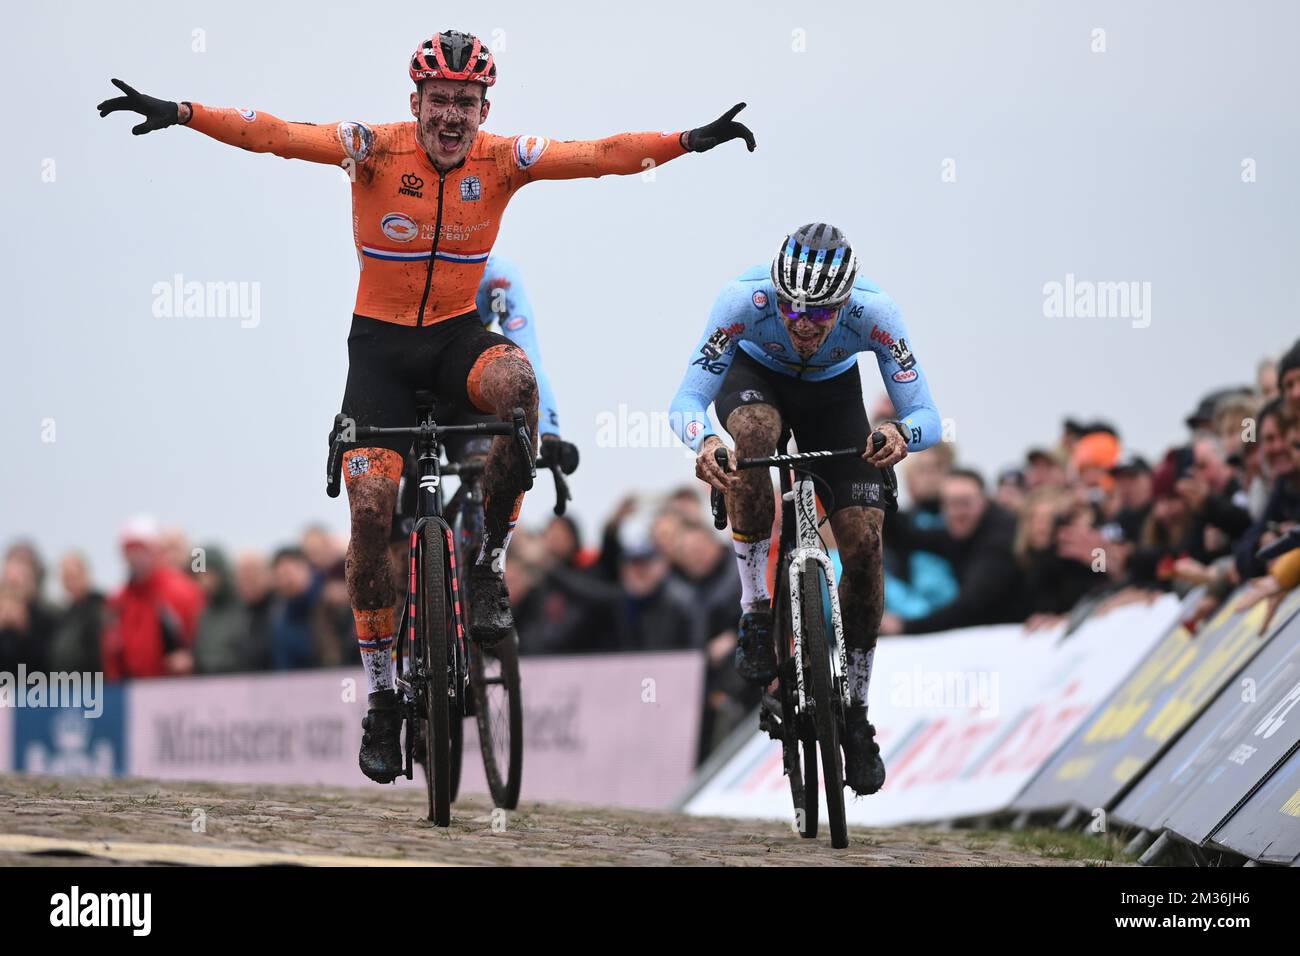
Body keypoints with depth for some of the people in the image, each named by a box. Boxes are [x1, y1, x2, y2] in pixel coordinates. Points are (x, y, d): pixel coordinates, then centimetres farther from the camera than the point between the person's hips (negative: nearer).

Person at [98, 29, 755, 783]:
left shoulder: (502, 160, -7)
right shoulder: (377, 149, -13)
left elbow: (600, 156, -14)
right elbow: (275, 135, -22)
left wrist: (688, 142, -26)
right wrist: (180, 114, -33)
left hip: (457, 333, 1)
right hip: (382, 341, -1)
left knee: (515, 382, -34)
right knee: (370, 512, -10)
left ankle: (488, 566, -18)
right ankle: (383, 695, 3)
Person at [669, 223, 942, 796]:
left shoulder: (874, 314, -35)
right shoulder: (744, 300, -38)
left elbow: (926, 417, -33)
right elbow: (687, 401, -37)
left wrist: (900, 434, -57)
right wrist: (703, 442, -60)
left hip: (831, 390, 1)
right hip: (755, 376, -1)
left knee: (864, 542, -13)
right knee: (754, 432, -39)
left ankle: (855, 717, 4)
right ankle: (756, 614, -25)